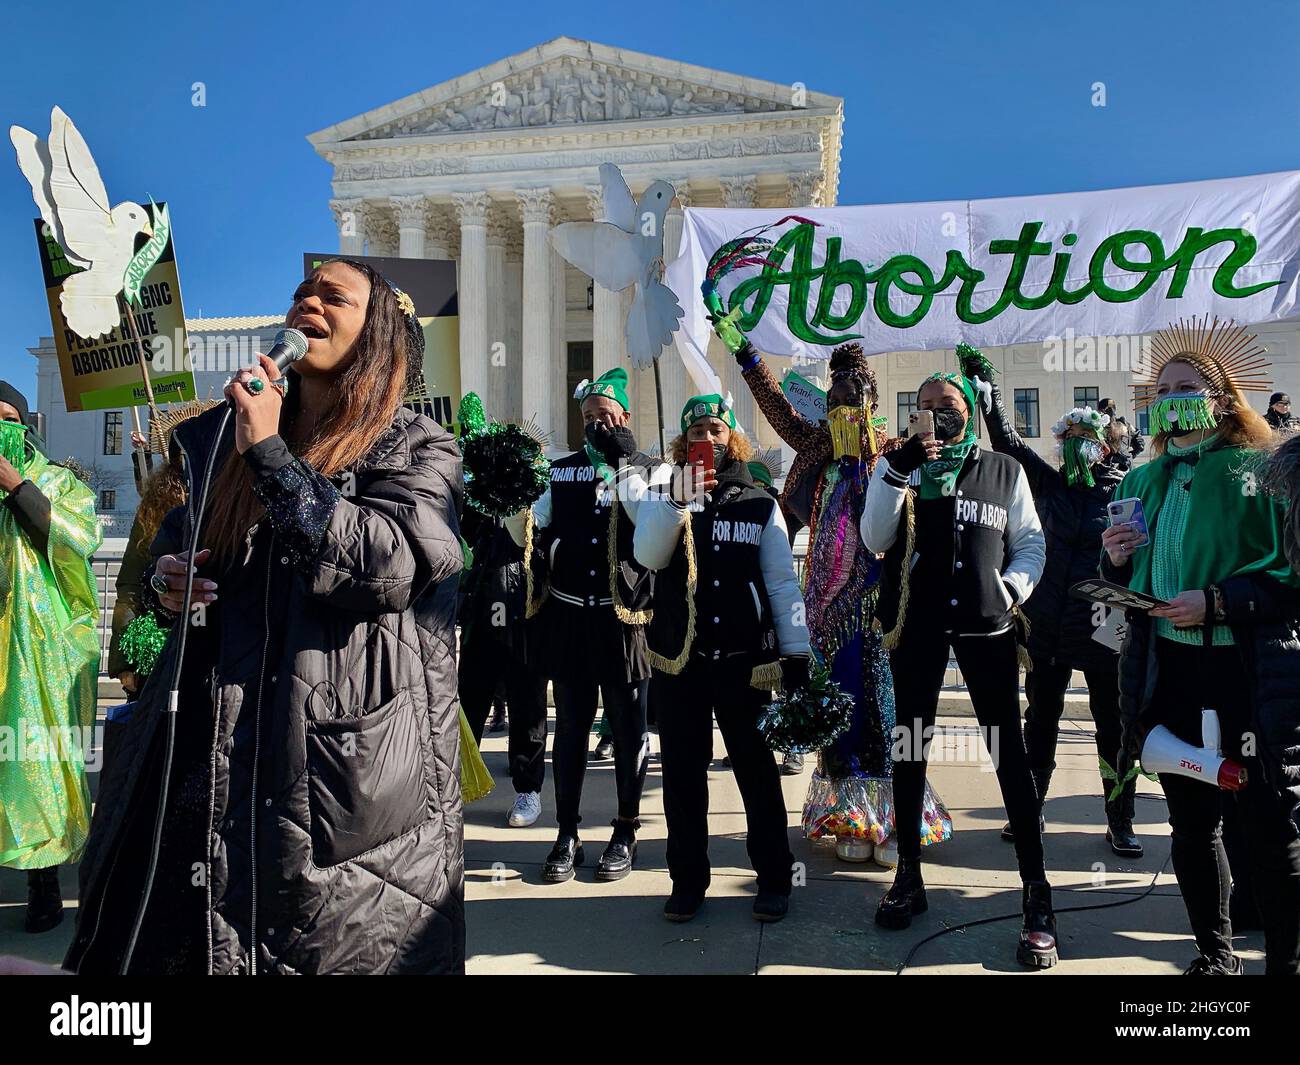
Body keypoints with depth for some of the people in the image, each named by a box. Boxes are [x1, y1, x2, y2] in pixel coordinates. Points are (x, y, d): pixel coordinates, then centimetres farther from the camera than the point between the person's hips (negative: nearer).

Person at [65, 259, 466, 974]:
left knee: (320, 943, 4)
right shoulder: (225, 441, 15)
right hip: (208, 753, 5)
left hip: (344, 763, -5)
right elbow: (174, 541, 29)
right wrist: (164, 580, 6)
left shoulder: (417, 451, -2)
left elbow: (383, 566, -20)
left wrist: (271, 454, -16)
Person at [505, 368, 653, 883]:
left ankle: (625, 831, 23)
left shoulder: (645, 471, 2)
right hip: (568, 614, 3)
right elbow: (528, 535, 12)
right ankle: (568, 835, 21)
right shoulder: (561, 472, 10)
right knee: (571, 726, 10)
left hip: (624, 617, -2)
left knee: (628, 726, 8)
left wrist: (625, 459, -19)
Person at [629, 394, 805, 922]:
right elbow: (648, 556, -13)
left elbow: (782, 582, 4)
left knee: (757, 771, 7)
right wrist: (677, 501, -25)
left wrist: (796, 654, -1)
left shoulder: (759, 505, 5)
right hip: (676, 660, 1)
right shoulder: (663, 497, 6)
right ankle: (688, 880, 22)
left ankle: (773, 879, 22)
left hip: (743, 660, -1)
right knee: (682, 774, 8)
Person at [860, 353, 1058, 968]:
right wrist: (899, 470, -14)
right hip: (914, 622, 1)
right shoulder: (896, 467, 8)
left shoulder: (1004, 470, 9)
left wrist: (1012, 590, -7)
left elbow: (1031, 542, 11)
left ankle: (1036, 894, 7)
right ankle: (909, 876, 22)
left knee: (1009, 750, -4)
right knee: (909, 745, 7)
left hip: (985, 622, -1)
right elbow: (875, 541, -4)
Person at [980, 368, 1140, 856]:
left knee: (1113, 727, 6)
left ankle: (1121, 824, 20)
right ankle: (1030, 811, 25)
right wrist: (988, 393, -3)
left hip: (1103, 628, -3)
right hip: (1048, 626, 3)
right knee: (1039, 721, 12)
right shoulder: (1051, 484, 8)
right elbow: (1008, 441, 5)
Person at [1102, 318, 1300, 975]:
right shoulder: (1141, 483, 12)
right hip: (1166, 671, 5)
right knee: (1191, 823, 15)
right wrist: (1117, 564, -3)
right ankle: (1214, 955, 31)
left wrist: (1217, 601, -20)